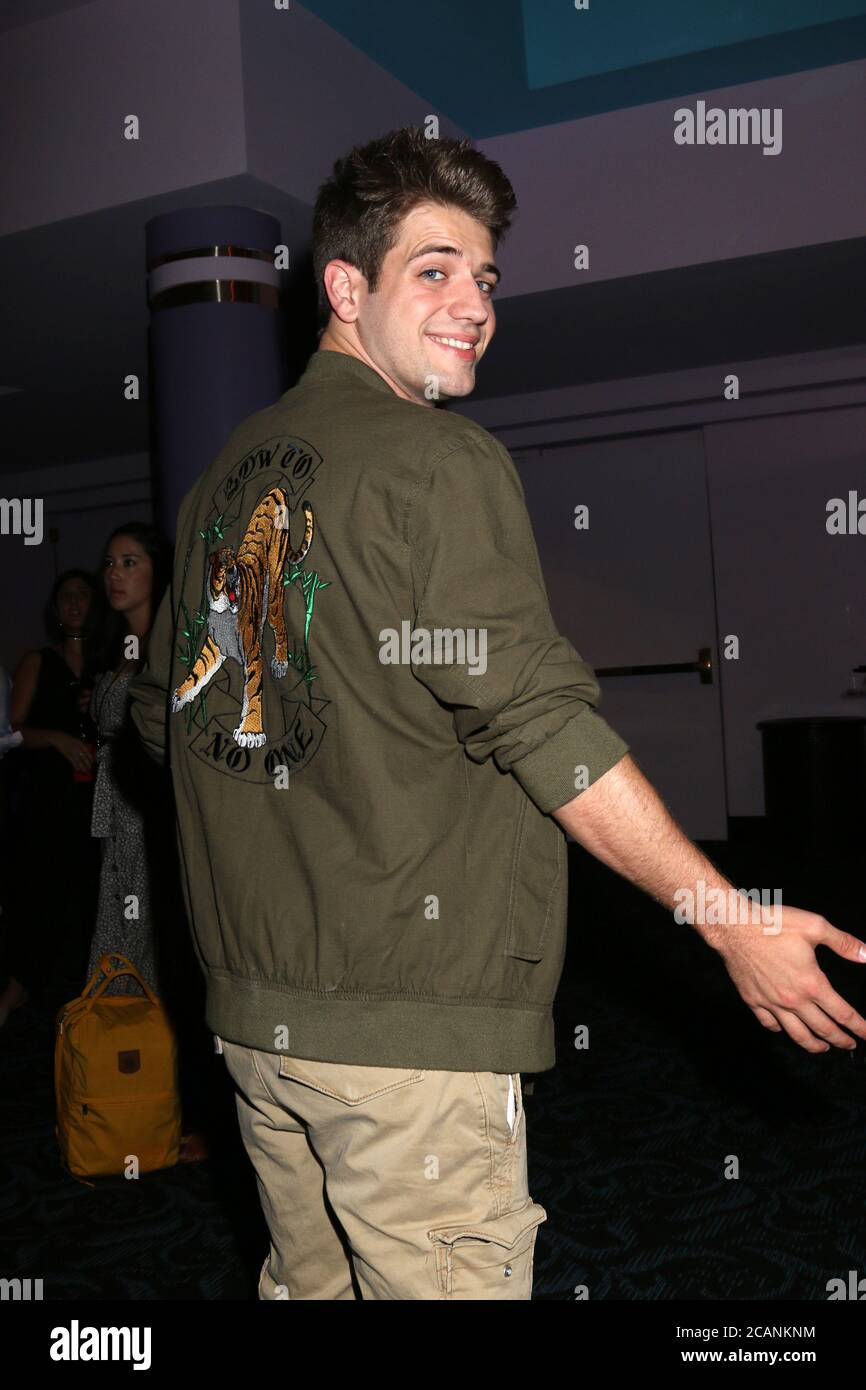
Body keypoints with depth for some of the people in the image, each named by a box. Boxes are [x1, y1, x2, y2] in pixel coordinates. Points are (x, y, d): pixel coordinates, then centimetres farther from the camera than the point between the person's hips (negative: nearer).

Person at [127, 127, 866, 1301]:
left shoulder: (228, 474, 12)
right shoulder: (440, 462, -12)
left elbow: (166, 714, 18)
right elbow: (540, 722, -18)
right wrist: (734, 924, -12)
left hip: (253, 1005, 8)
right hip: (406, 1015, -8)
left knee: (308, 1280, 21)